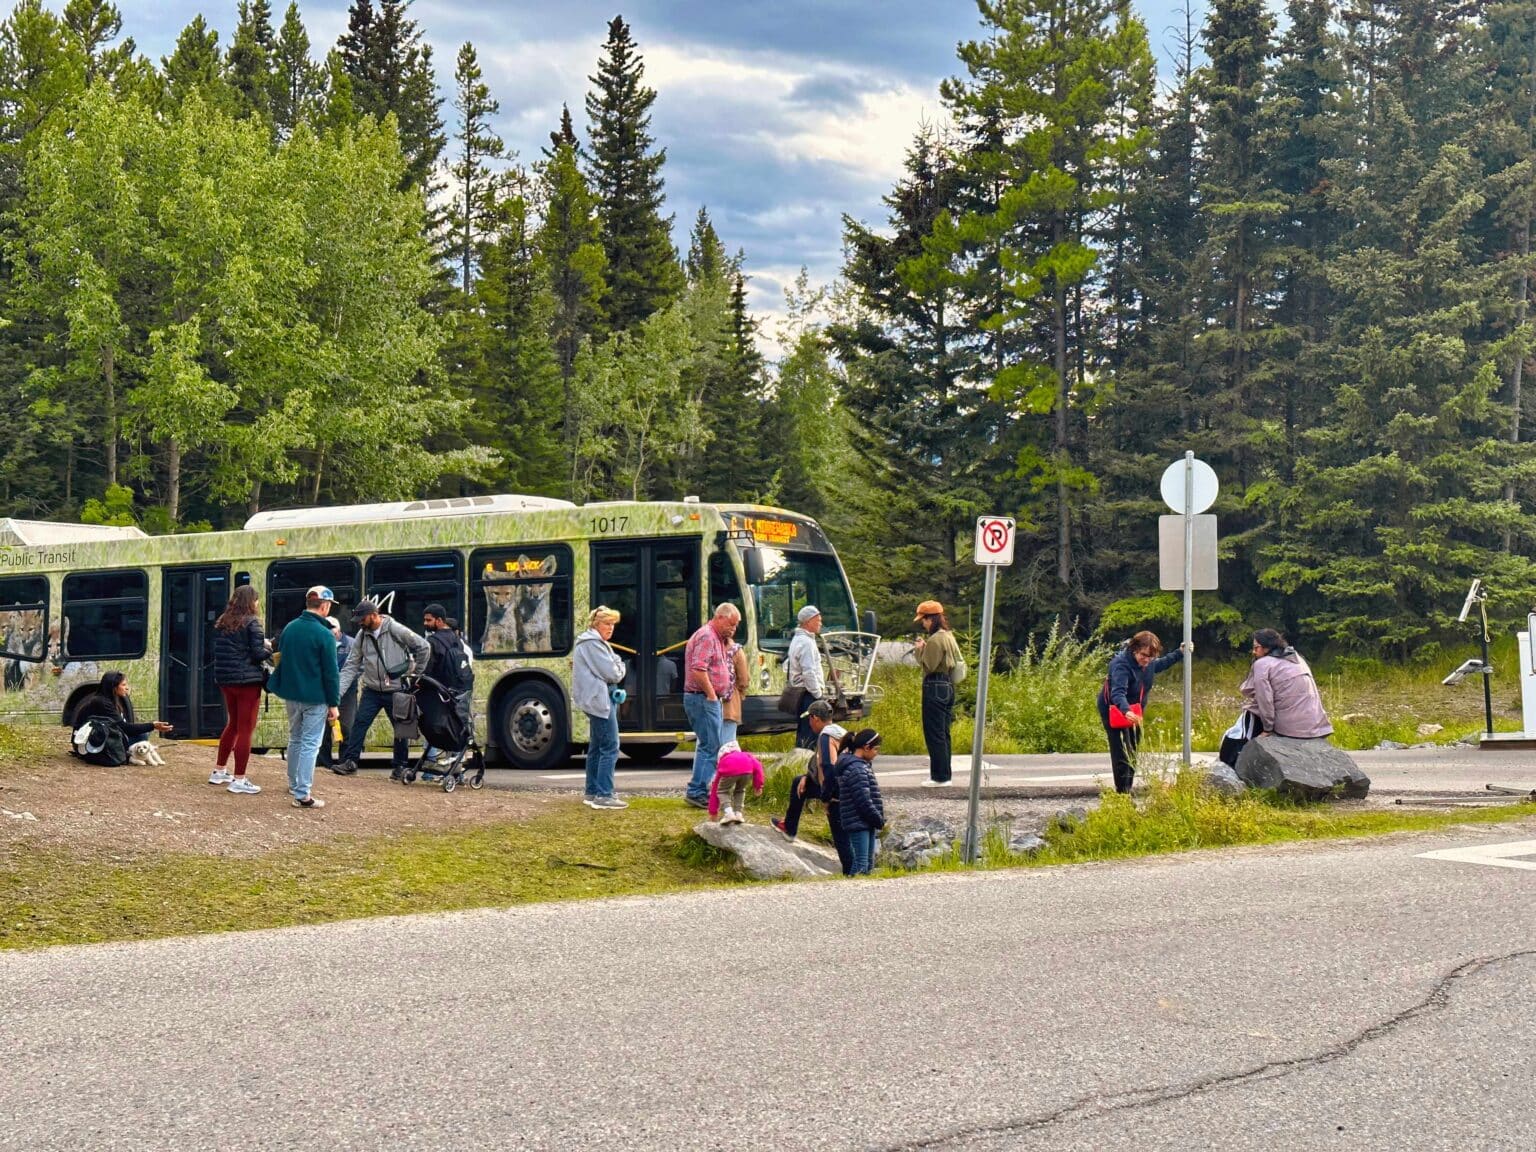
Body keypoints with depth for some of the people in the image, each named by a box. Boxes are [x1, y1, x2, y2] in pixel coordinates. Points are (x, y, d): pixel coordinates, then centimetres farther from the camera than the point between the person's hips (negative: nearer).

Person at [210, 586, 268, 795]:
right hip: (247, 680, -7)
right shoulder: (252, 622, -11)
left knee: (232, 724, 22)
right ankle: (239, 780, -3)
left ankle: (219, 772, 27)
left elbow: (219, 650, 15)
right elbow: (259, 653, -16)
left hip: (225, 679, 7)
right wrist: (270, 648, 5)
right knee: (245, 729, -2)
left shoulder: (222, 622, 9)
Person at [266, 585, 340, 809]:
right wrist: (334, 704, -8)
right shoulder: (324, 635, -17)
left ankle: (294, 784, 33)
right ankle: (302, 795, -5)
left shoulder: (289, 628, 4)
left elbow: (281, 659, 15)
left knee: (295, 740, 21)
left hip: (291, 694, 7)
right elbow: (331, 673, -15)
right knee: (310, 745, -3)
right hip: (315, 698, -7)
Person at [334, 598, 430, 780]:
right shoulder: (361, 636, 0)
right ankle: (350, 761, -4)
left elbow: (423, 648, -7)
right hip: (372, 690, 3)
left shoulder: (396, 630, -14)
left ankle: (399, 765, 19)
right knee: (360, 723, -7)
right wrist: (338, 692, -8)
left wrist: (415, 673, -1)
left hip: (397, 690, -3)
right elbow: (351, 666, 1)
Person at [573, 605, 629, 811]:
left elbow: (616, 673, 18)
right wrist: (619, 666, 2)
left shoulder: (599, 643, 21)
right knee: (610, 747, -13)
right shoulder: (592, 644, -13)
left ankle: (592, 793, 19)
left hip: (601, 699, 11)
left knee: (596, 748, 14)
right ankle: (603, 796, -15)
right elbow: (611, 673, -17)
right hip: (600, 699, -11)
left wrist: (617, 667, -2)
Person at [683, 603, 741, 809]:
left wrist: (727, 642, 11)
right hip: (702, 698, -11)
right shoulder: (707, 636, -15)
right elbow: (698, 670, -24)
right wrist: (711, 694, -18)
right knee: (710, 746, -10)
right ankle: (697, 792, -9)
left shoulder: (717, 638, 18)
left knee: (708, 745, 13)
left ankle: (699, 790, 17)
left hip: (707, 699, 11)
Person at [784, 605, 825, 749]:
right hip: (808, 694, -10)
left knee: (802, 733, 13)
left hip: (798, 692, 10)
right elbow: (809, 672, -22)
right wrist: (818, 693, -15)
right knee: (811, 733, -12)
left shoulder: (796, 640, 17)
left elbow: (786, 665, 25)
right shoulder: (806, 642, -15)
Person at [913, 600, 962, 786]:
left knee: (934, 734, -6)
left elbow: (929, 665, -19)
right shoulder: (949, 636, 15)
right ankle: (945, 774, 18)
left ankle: (940, 776, -6)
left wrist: (919, 650, -4)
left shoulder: (935, 640, -15)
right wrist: (924, 648, 13)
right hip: (948, 686, 10)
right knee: (943, 733, 14)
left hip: (935, 687, -10)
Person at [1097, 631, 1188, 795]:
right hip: (1114, 710, -8)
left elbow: (1161, 664, 21)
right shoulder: (1121, 664, -32)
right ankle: (1122, 792, -12)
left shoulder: (1149, 663, -6)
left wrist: (1180, 653, 15)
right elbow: (1118, 692, -46)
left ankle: (1128, 790, 24)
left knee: (1132, 753, 14)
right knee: (1122, 754, -14)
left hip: (1134, 712, 8)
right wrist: (1126, 711, -63)